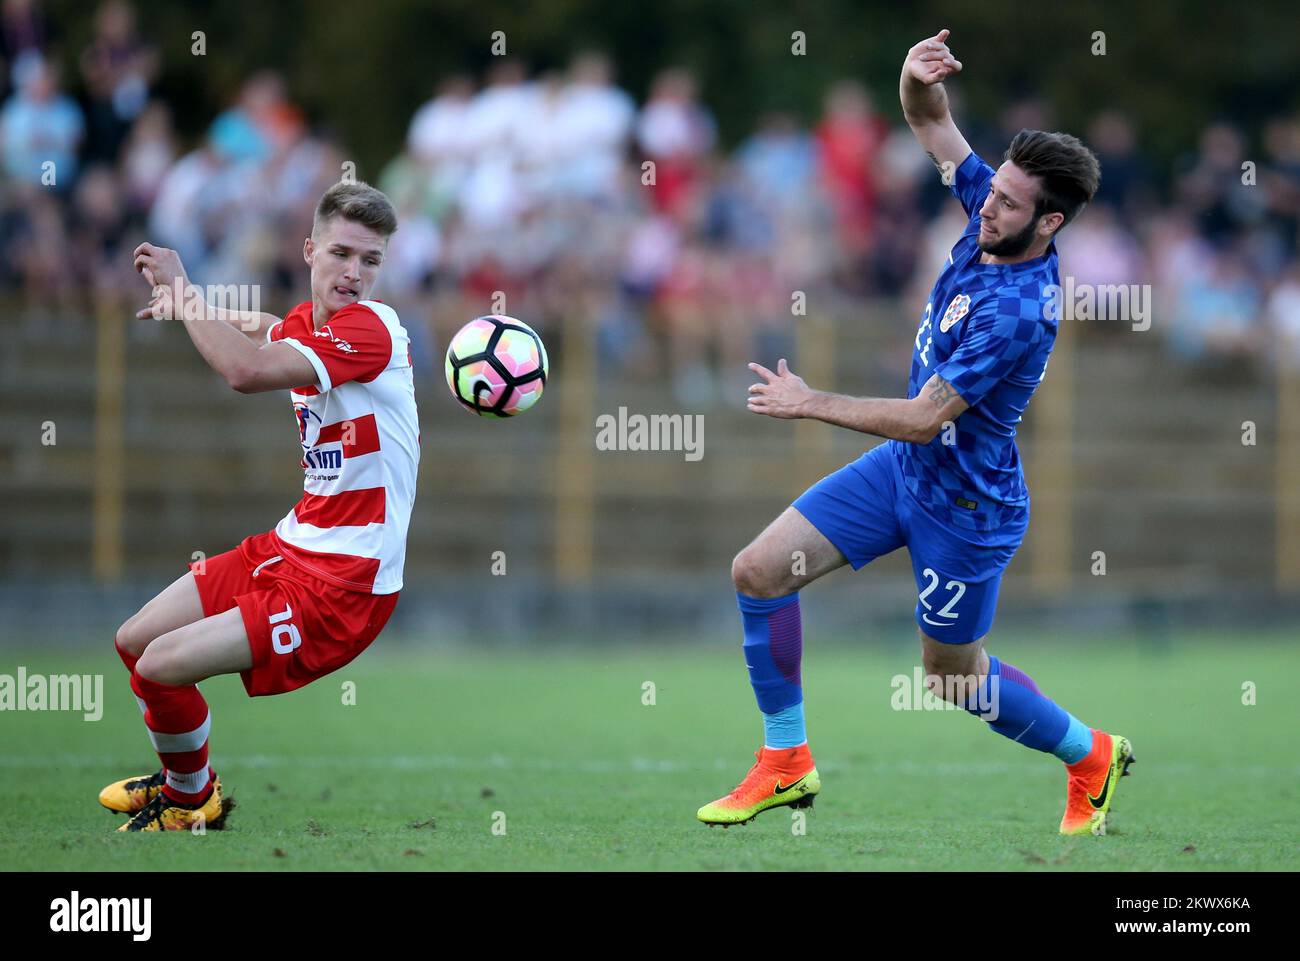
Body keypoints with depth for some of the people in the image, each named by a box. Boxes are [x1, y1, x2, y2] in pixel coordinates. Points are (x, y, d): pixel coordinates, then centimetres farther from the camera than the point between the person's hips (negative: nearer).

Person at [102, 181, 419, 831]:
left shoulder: (372, 328, -21)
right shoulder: (304, 322, 6)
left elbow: (246, 370, -34)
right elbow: (258, 332, 35)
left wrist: (180, 284, -21)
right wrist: (187, 308, 19)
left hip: (347, 583, -9)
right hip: (292, 546, 9)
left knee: (163, 666, -15)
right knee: (135, 642, 13)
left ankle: (194, 802, 13)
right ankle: (183, 779, 38)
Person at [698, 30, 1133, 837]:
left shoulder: (1017, 309, -32)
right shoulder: (996, 218, -8)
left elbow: (925, 418, -31)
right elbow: (932, 124, 2)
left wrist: (810, 403, -24)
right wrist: (920, 76, -22)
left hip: (965, 503, -8)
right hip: (905, 467, 8)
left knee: (953, 673, 10)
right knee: (759, 572, 0)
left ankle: (1092, 756, 36)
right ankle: (787, 765, 11)